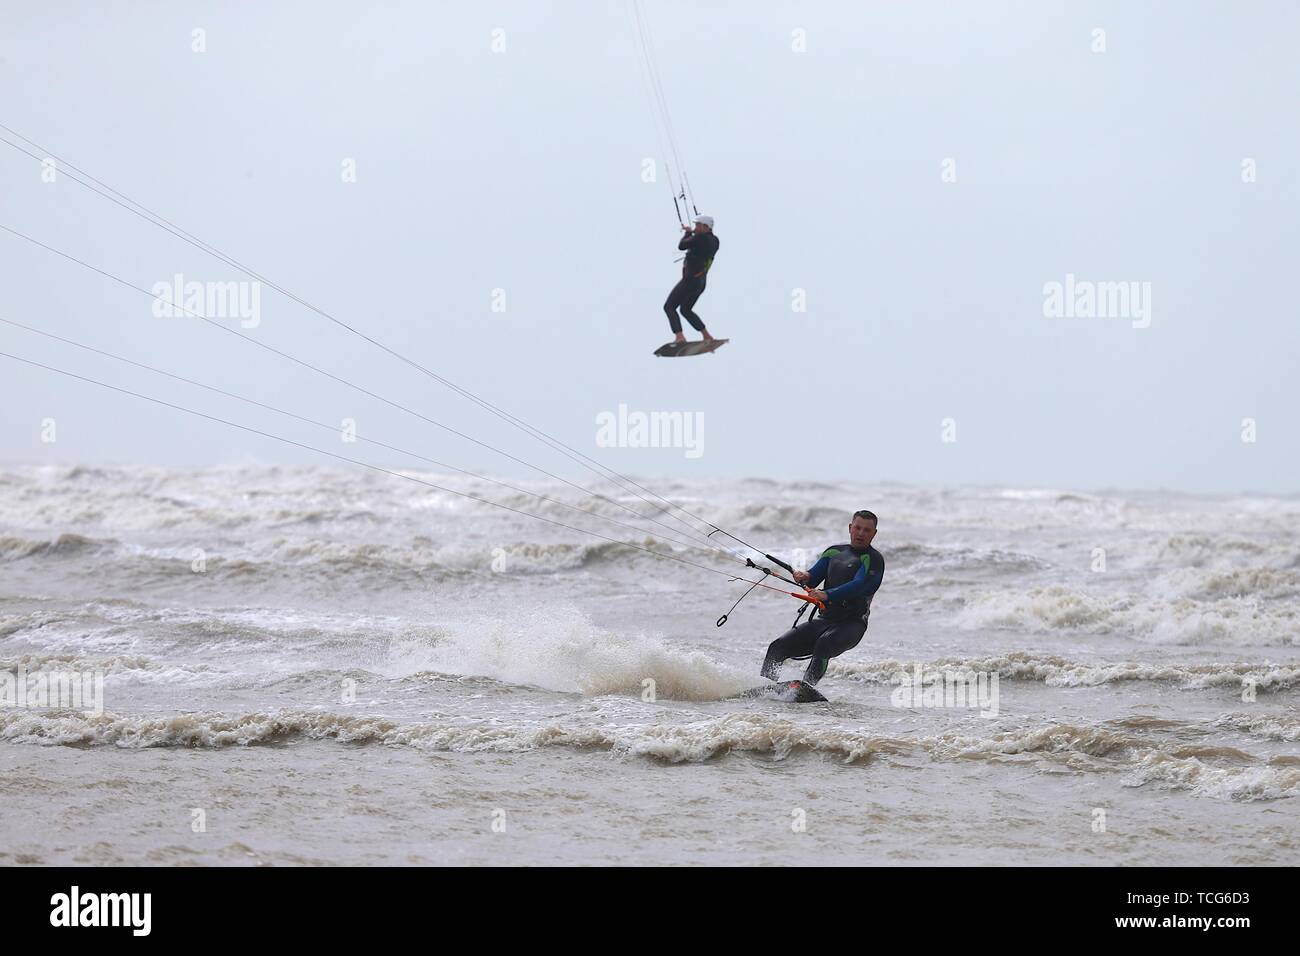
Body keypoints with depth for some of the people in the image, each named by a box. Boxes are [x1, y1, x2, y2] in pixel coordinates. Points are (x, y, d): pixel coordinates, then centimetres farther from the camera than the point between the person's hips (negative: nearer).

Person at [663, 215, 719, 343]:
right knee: (686, 310, 24)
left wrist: (688, 233, 6)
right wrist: (692, 233, 30)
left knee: (669, 307, -1)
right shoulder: (714, 240, 6)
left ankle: (679, 337, -18)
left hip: (690, 281, -9)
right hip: (701, 283, 9)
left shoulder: (700, 238, -20)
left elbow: (681, 246, -11)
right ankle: (707, 336, 17)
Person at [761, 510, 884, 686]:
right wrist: (805, 577, -15)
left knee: (824, 643, -38)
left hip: (851, 625, -7)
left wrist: (827, 595, -36)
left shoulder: (873, 560, -4)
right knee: (777, 647, -8)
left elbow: (859, 585, -21)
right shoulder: (835, 552, 18)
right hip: (825, 619, 7)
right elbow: (812, 579, 11)